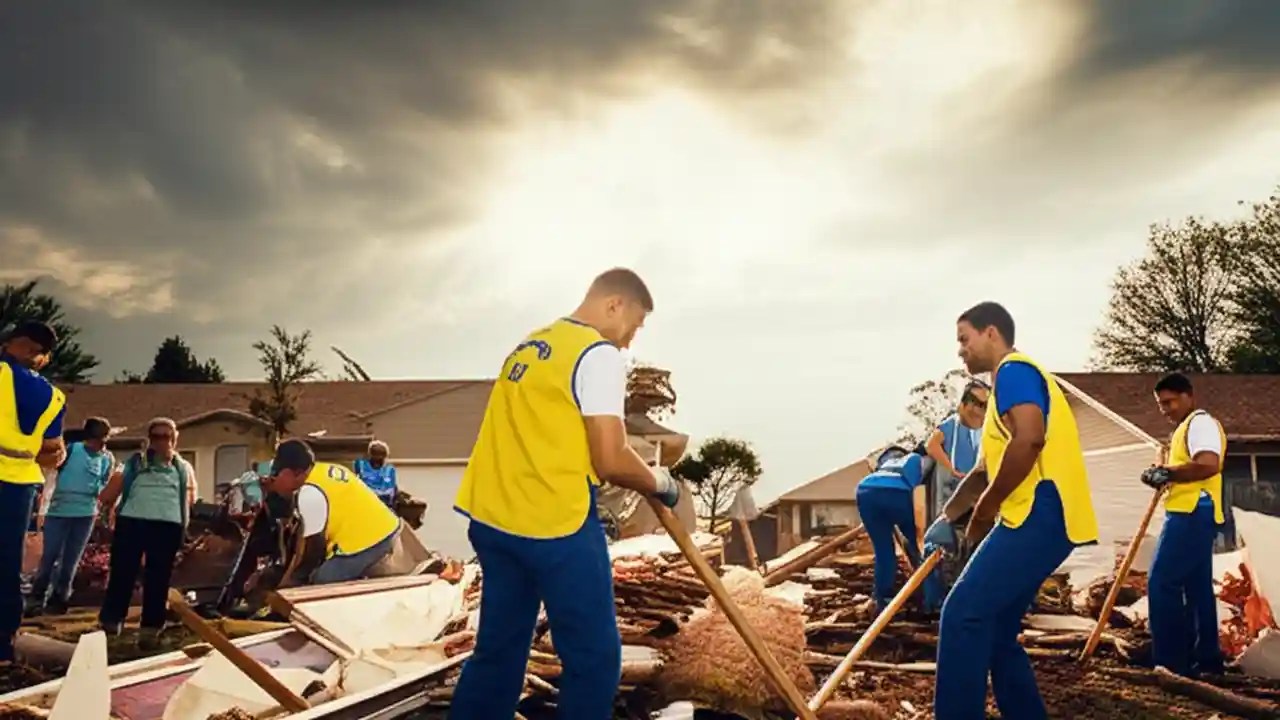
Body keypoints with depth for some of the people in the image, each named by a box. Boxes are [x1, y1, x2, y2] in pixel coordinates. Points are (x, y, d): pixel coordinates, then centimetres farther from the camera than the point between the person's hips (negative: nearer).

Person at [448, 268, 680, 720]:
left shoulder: (528, 346, 17)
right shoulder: (599, 355, -9)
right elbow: (610, 461, -16)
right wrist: (659, 483, 3)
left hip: (492, 519, 9)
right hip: (555, 524, -8)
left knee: (497, 651, 18)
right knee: (594, 658, 6)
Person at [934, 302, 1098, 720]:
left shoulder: (1014, 370, -5)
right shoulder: (1012, 379, 26)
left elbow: (1029, 439, -23)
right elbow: (990, 467, 28)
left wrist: (985, 508, -13)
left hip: (1040, 515, -11)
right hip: (1037, 519, 11)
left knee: (963, 614, -15)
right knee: (996, 631, 12)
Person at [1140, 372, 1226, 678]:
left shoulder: (1200, 422, -9)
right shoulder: (1187, 428, 24)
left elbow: (1208, 465, -25)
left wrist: (1167, 473, -16)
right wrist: (1164, 476, 8)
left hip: (1192, 515, -11)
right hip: (1192, 516, 11)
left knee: (1162, 584, -12)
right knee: (1197, 588, 12)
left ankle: (1171, 662, -9)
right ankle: (1206, 658, 17)